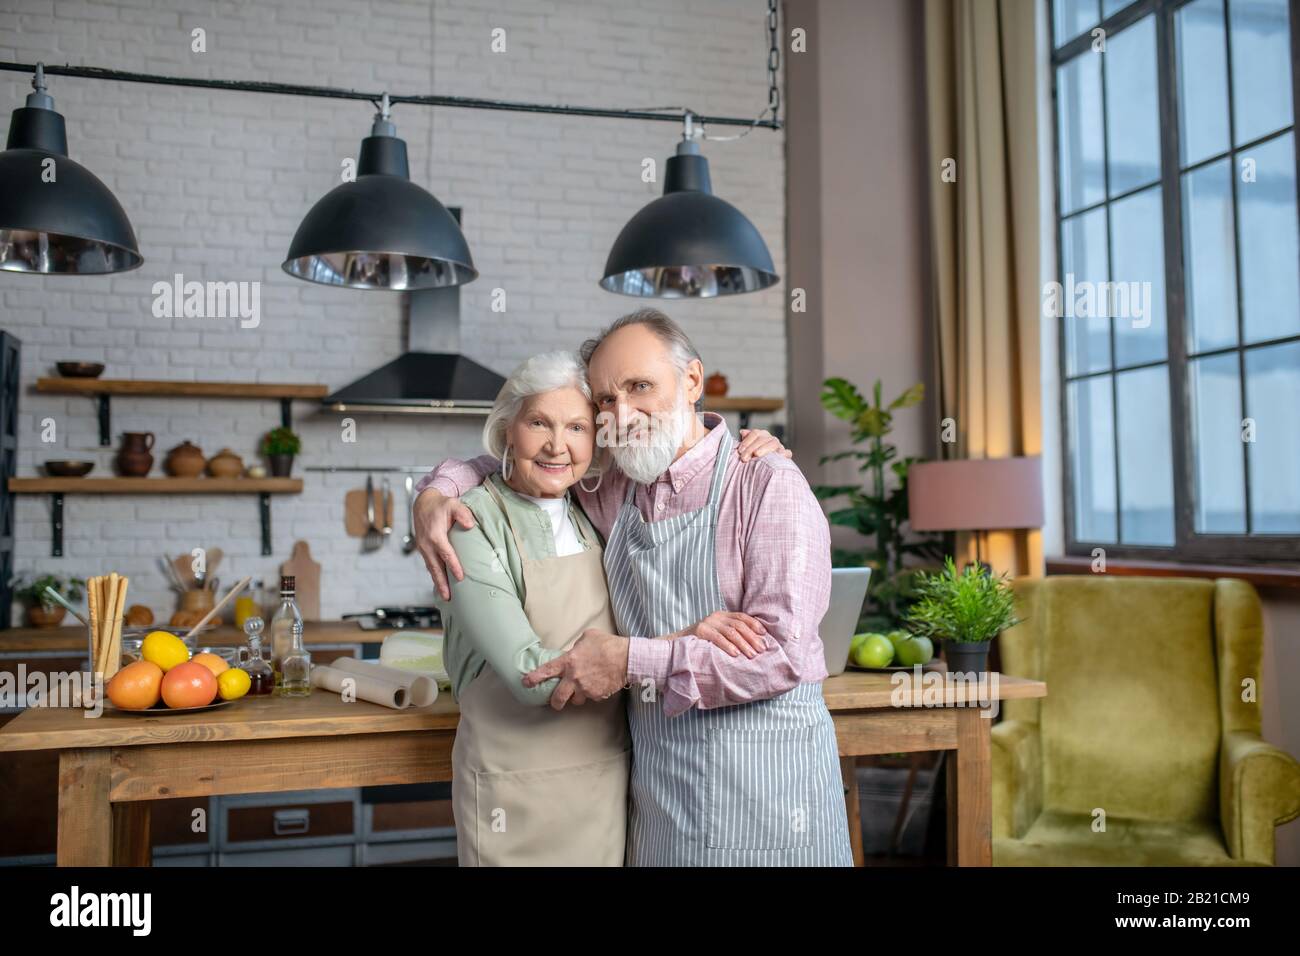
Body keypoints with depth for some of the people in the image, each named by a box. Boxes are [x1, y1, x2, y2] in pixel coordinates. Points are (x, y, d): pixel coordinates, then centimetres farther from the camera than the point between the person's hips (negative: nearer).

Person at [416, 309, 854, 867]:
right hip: (657, 780, 5)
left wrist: (632, 660, -19)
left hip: (765, 774, -5)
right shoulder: (612, 492, 6)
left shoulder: (768, 485, -12)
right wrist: (436, 492, 0)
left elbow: (780, 652, -20)